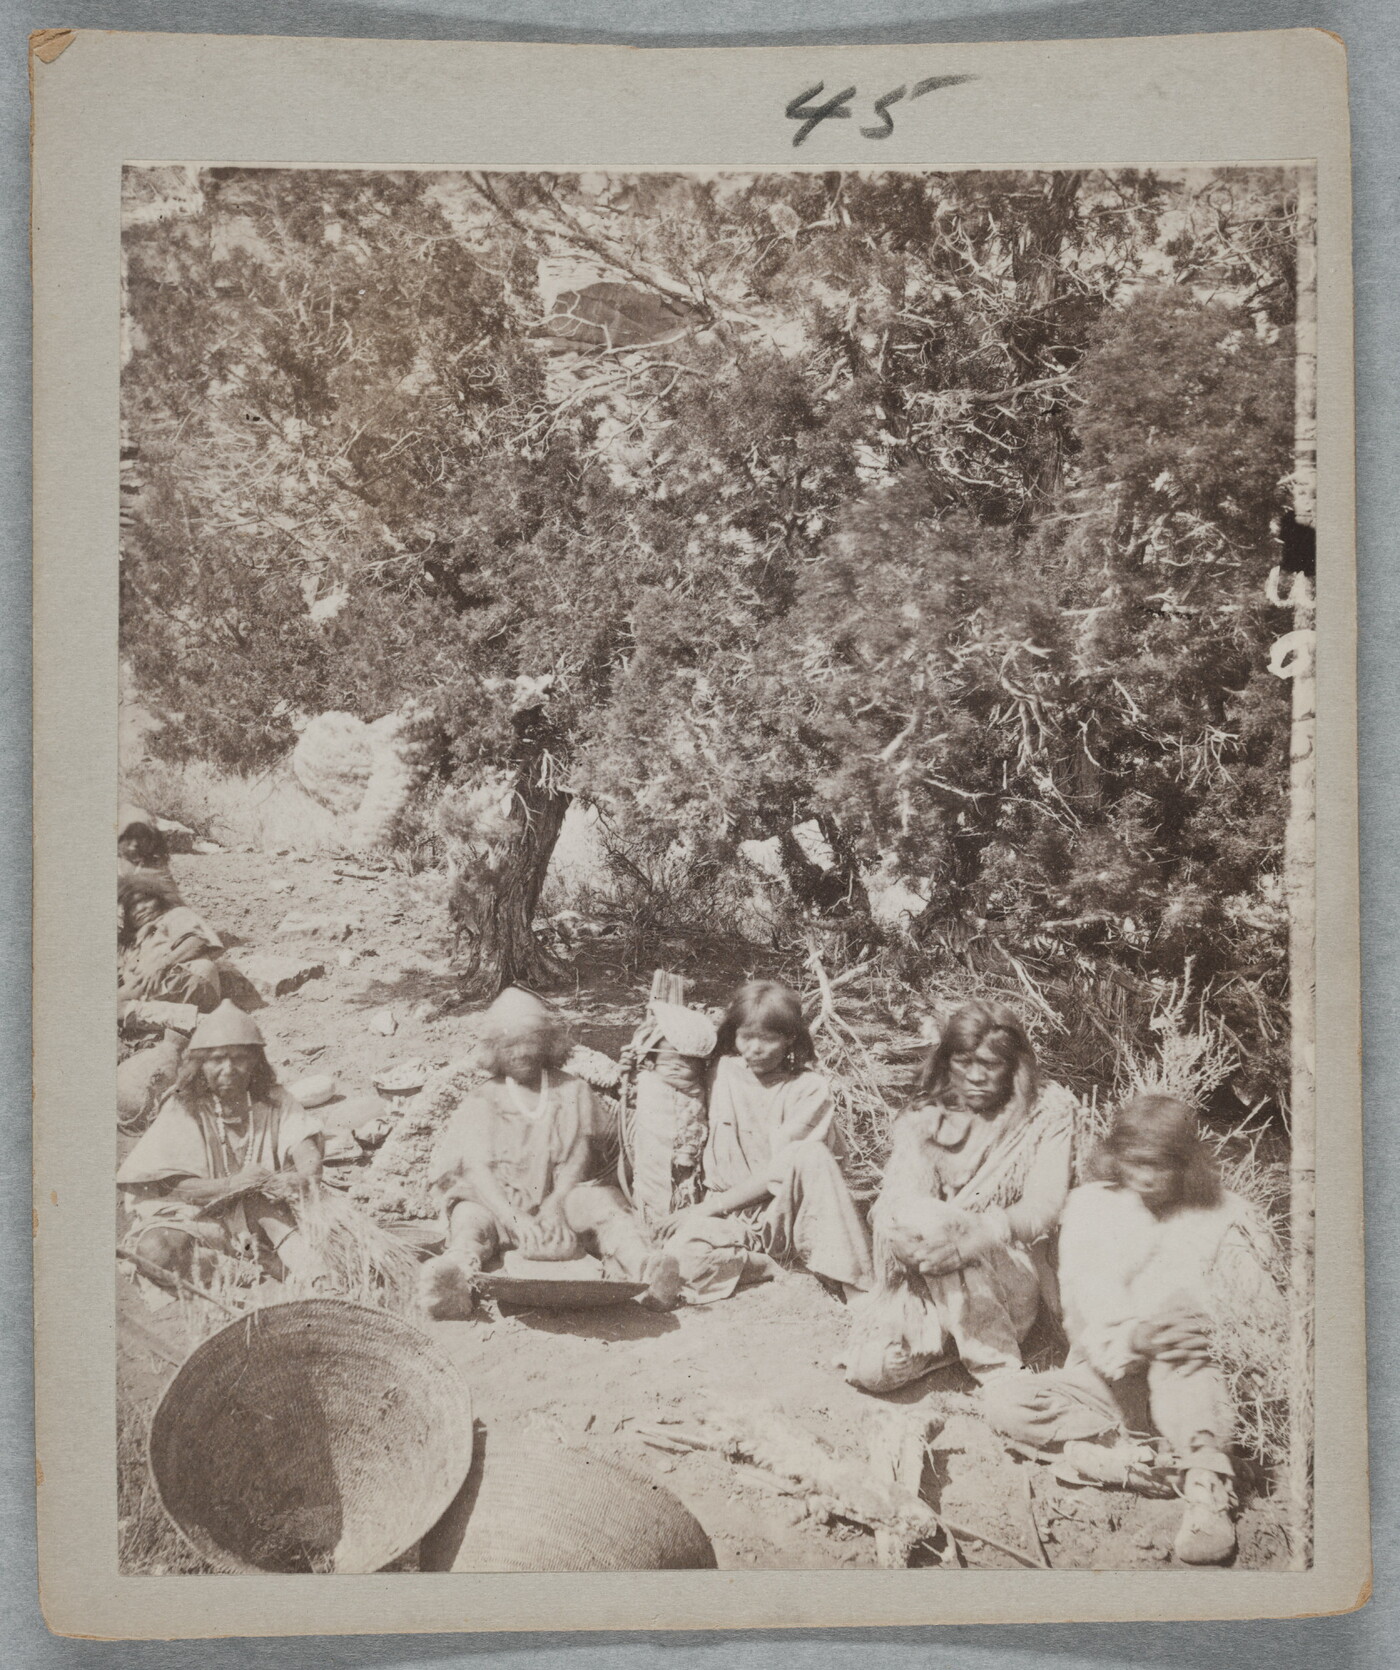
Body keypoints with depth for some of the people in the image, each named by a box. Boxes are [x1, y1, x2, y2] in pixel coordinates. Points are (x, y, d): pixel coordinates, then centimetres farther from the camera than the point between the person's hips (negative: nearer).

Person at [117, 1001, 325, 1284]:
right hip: (198, 1216, -1)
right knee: (157, 1250, -33)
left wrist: (304, 1177, -32)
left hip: (264, 1217, 2)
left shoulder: (273, 1102, 6)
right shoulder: (181, 1110, -4)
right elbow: (161, 1184, -11)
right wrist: (230, 1185, -24)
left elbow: (304, 1144, -7)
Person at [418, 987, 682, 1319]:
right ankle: (457, 1275, -67)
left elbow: (578, 1161, -1)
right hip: (501, 1204, -1)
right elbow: (477, 1169, -8)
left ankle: (647, 1268, -57)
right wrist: (514, 1219, -28)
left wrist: (554, 1207, -23)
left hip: (558, 1204, 1)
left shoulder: (573, 1093, 12)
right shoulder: (482, 1102, 8)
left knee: (605, 1199, -29)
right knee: (470, 1215, -33)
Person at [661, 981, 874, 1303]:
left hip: (783, 1213, -1)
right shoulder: (723, 1072, 5)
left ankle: (851, 1276, -24)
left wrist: (709, 1207, -16)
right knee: (685, 1254, -33)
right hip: (733, 1222, 2)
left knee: (810, 1154, -33)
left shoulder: (809, 1089, -6)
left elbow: (778, 1174, -13)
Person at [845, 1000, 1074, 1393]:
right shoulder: (924, 1122, 7)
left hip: (1010, 1279, -1)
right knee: (871, 1370, -24)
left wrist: (982, 1233, -31)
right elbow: (899, 1203, -9)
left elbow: (1044, 1207, -10)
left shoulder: (1046, 1115, 3)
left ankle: (994, 1363, -15)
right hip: (925, 1284, 2)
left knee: (953, 1247, -35)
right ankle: (941, 1342, 4)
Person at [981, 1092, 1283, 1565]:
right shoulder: (1091, 1206, 5)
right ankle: (1152, 1461, -29)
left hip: (1189, 1387, -1)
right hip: (1107, 1380, 2)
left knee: (1179, 1301, -33)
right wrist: (1129, 1339, -31)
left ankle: (1208, 1490, -42)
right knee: (1002, 1400, -22)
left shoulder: (1222, 1217, 5)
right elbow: (1087, 1304, -9)